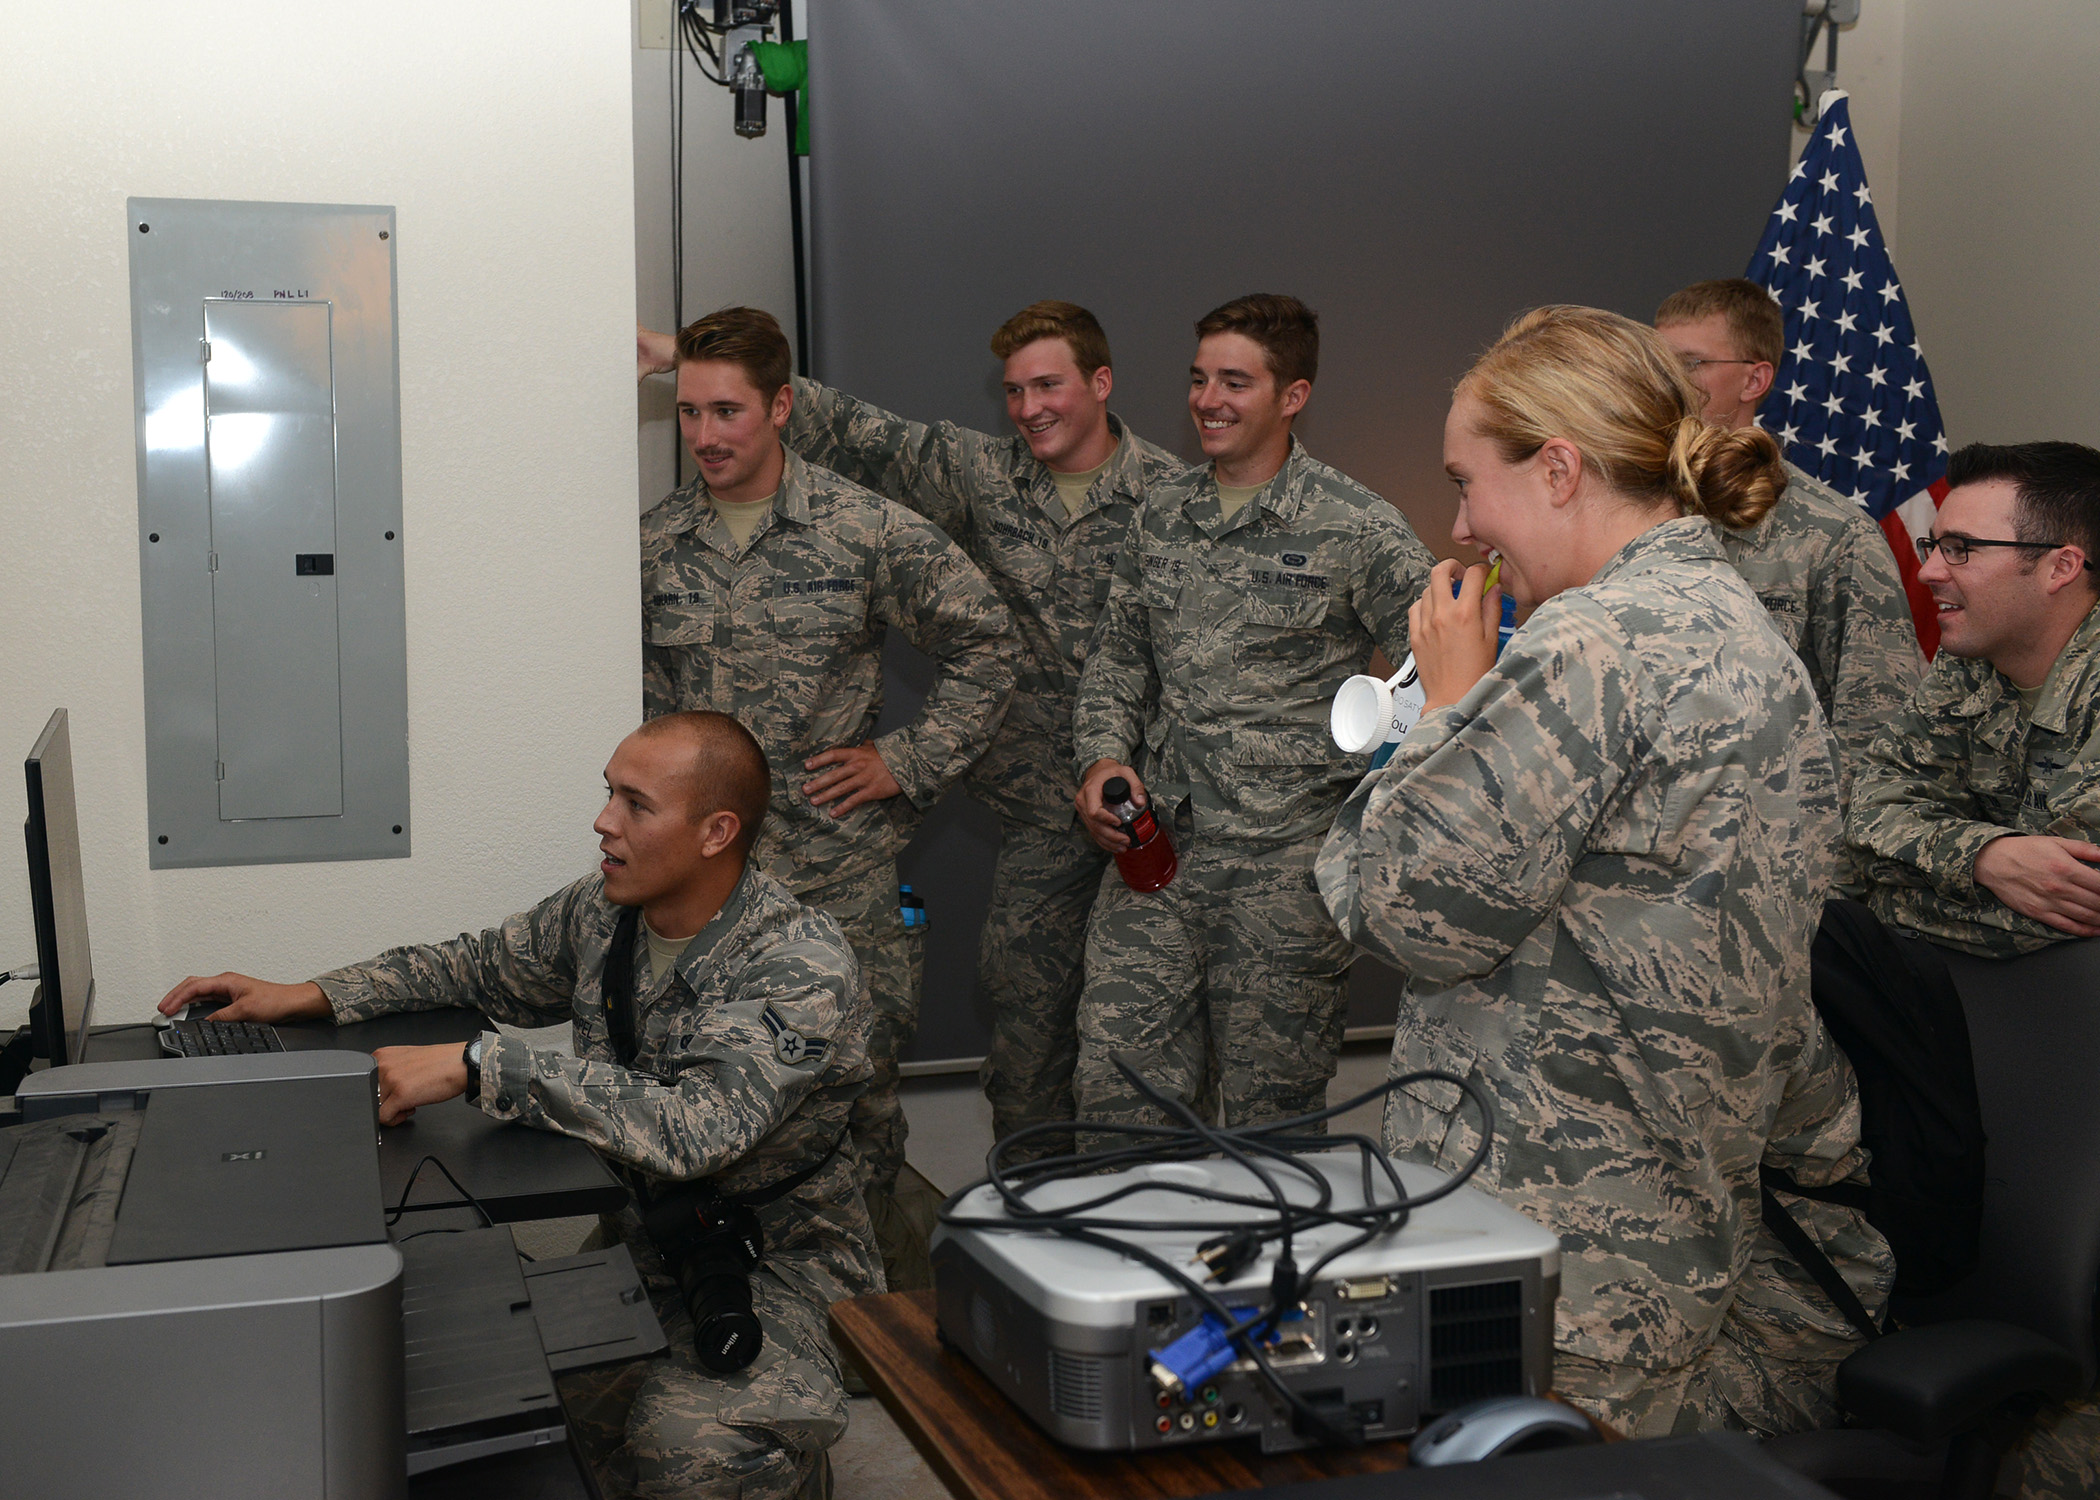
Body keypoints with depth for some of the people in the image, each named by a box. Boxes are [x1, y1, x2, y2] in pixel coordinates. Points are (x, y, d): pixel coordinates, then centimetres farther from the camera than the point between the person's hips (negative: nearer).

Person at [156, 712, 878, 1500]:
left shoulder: (802, 965, -23)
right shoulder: (602, 909, 1)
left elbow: (696, 1128, -36)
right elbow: (482, 965, 19)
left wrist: (475, 1066, -36)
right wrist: (308, 997, 5)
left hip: (779, 1264, -7)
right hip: (641, 1242, 7)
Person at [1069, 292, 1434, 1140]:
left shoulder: (1358, 531, -5)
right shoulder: (1160, 517, 11)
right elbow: (1117, 658, 17)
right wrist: (1103, 758, 0)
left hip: (1288, 857, -4)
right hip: (1155, 844, 4)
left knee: (1273, 1116, 7)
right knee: (1117, 1096, 4)